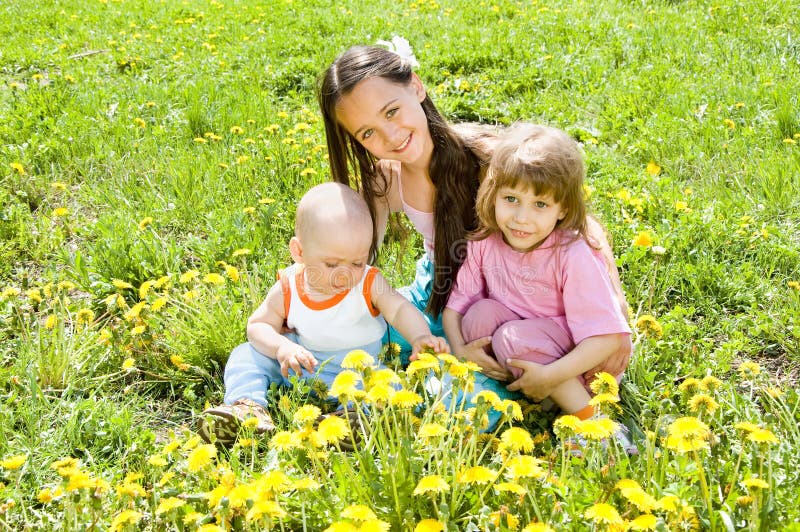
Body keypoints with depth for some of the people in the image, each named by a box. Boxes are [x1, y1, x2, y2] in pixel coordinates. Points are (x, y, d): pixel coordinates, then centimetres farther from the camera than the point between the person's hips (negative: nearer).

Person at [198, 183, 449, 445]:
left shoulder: (369, 283, -14)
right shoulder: (287, 289, -10)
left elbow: (400, 309, -25)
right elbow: (258, 325, -4)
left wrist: (420, 337, -46)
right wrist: (281, 346, -26)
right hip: (297, 364, 3)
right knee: (246, 354, -8)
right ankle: (247, 406, -22)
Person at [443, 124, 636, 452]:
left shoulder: (573, 256, -26)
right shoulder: (485, 244, -11)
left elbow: (606, 338, -27)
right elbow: (455, 304, -6)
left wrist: (550, 376, -33)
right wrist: (460, 350, -23)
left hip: (579, 359, -4)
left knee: (512, 337, -30)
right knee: (480, 314, -21)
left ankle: (591, 420, -20)